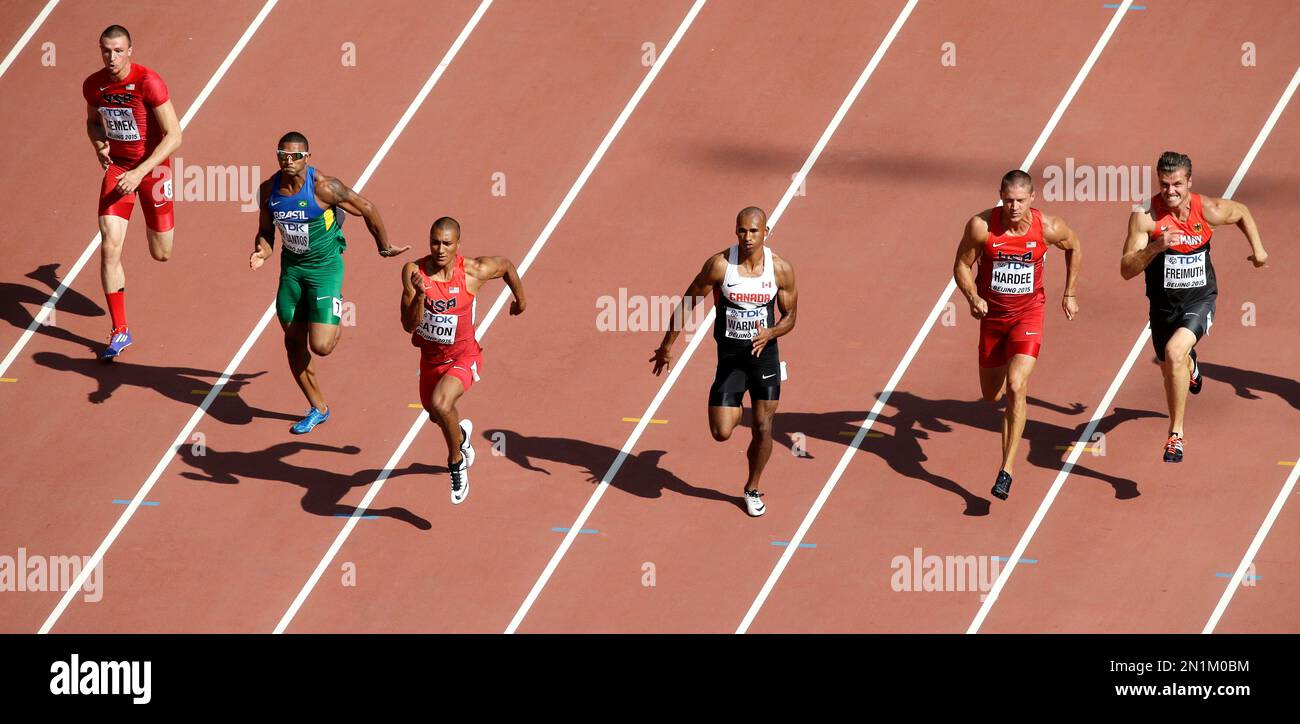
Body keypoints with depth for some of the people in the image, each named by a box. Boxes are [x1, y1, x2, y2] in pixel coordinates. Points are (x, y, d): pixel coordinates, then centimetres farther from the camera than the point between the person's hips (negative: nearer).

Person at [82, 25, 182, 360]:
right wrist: (100, 145, -6)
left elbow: (174, 137, -21)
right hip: (118, 167, 3)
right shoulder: (93, 85, -6)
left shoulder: (149, 83, -23)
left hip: (152, 166, -3)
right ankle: (119, 331, -4)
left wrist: (140, 173, -27)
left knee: (161, 255, 11)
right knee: (109, 247, -14)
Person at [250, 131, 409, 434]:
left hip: (325, 266, -5)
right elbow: (266, 232, 9)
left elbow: (367, 209, -9)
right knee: (294, 343, 8)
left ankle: (336, 320, 23)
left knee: (321, 345, -14)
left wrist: (385, 248, 2)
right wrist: (261, 253, -14)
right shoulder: (269, 190, -6)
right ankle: (318, 408, 26)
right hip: (291, 267, 5)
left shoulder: (323, 187, -22)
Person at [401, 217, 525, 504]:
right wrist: (419, 295, -40)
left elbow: (506, 265, 1)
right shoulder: (414, 272, -20)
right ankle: (461, 435, 66)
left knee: (440, 404, -32)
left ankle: (456, 462, -6)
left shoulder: (474, 272, -22)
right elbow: (409, 325, -22)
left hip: (462, 358, -4)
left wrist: (520, 299, 16)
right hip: (430, 357, 4)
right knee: (436, 414, 28)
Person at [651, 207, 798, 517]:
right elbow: (688, 302, -4)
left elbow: (790, 316, 1)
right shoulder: (720, 265, -15)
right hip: (730, 355, -1)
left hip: (764, 352, 1)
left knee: (763, 428, 4)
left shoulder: (781, 269, -10)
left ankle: (752, 489, 28)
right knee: (722, 433, -7)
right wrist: (668, 345, -1)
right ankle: (735, 409, 31)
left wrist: (770, 333, -22)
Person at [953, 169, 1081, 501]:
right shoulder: (981, 226, -18)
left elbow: (1074, 248, 7)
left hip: (1028, 312, -2)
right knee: (992, 395, 14)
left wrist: (1070, 294, 8)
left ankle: (1007, 470, -18)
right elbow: (962, 265, -4)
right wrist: (973, 298, -21)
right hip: (992, 312, 2)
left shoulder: (1049, 228, -16)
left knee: (1015, 387, -22)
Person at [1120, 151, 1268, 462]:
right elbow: (1126, 270, -22)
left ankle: (1175, 433, -20)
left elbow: (1242, 212, 11)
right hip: (1163, 304, 2)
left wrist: (1257, 248, 12)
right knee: (1171, 371, 22)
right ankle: (1190, 366, 64)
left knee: (1174, 352, -30)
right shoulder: (1145, 216, -19)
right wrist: (1156, 247, -37)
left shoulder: (1208, 210, -14)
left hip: (1199, 299, -2)